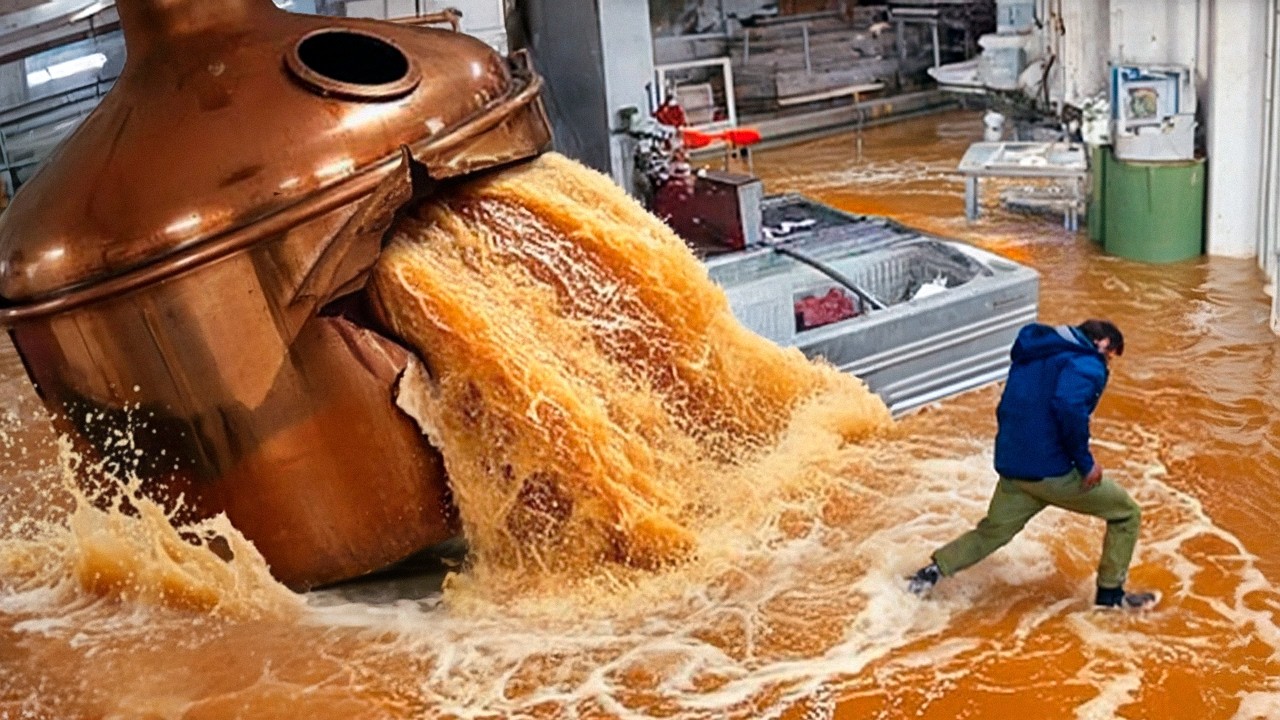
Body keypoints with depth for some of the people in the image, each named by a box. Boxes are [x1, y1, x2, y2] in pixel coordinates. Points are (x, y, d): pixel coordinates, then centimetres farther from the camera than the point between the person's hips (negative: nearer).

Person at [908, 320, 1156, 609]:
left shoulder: (1035, 354, 18)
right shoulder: (1087, 363, -9)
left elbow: (1007, 410, 20)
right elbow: (1069, 406, -28)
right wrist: (1085, 462, -19)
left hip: (1011, 469, 7)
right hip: (1051, 472, -7)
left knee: (992, 531, 25)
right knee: (1126, 514, 11)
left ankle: (936, 568, 12)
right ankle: (1111, 593, 17)